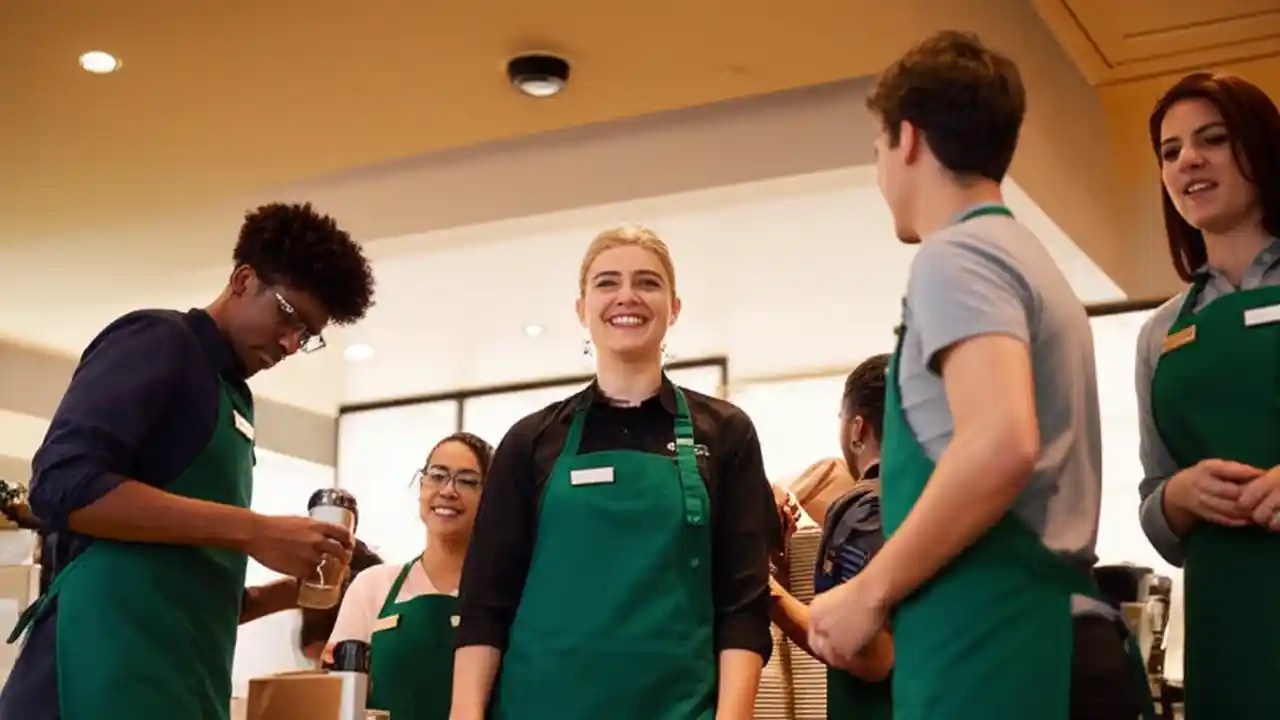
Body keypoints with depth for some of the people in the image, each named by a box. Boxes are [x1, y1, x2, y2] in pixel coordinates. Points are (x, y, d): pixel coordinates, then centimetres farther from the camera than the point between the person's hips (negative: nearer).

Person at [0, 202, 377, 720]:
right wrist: (254, 531, -17)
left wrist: (288, 591, 8)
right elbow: (64, 485, -16)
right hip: (109, 672, -9)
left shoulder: (230, 397, 23)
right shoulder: (160, 341, 0)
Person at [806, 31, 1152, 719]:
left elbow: (1002, 444, -24)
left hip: (994, 647, -9)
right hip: (1057, 637, 9)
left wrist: (868, 592, -13)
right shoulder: (1028, 257, 22)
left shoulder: (956, 255, -7)